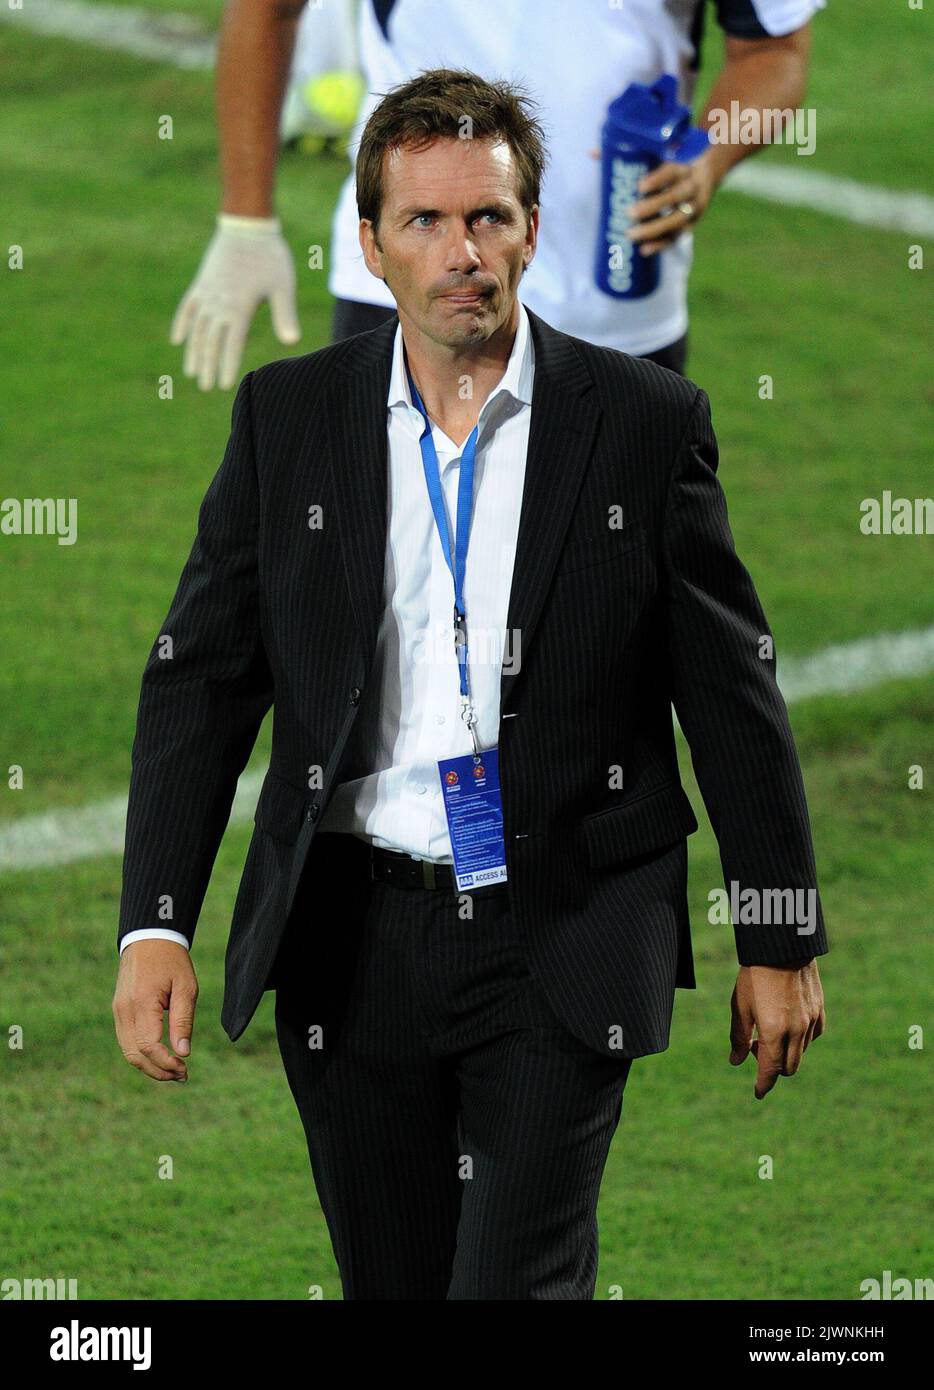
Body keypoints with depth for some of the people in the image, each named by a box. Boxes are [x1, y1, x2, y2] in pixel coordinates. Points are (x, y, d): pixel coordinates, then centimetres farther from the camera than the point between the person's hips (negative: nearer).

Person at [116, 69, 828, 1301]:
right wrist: (154, 924, -6)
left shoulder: (645, 420, -2)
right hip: (352, 943, 3)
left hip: (561, 939, -2)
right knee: (393, 1281, 9)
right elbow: (201, 677, 4)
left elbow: (733, 691, 2)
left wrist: (781, 941, 3)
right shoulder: (287, 416, 3)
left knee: (518, 1282, -13)